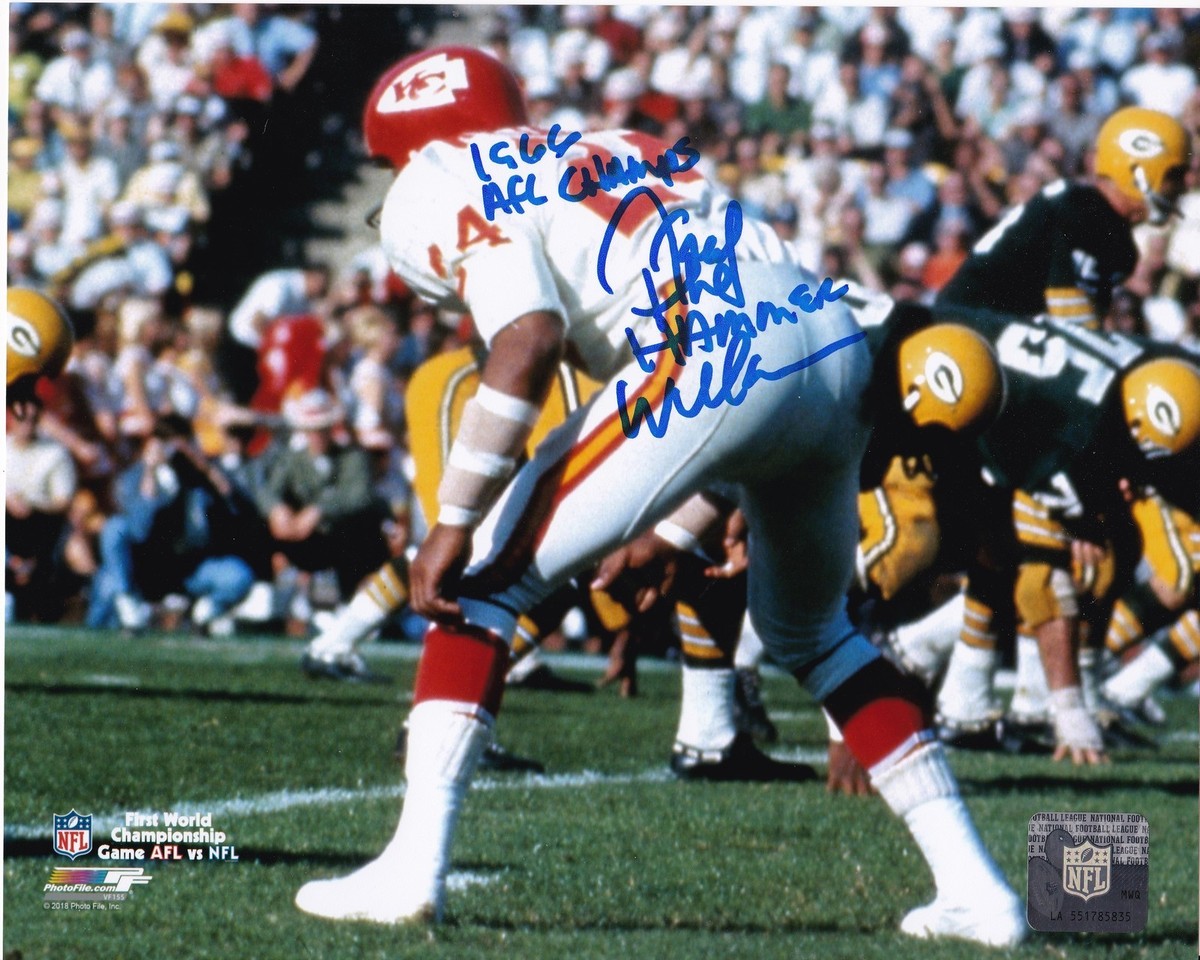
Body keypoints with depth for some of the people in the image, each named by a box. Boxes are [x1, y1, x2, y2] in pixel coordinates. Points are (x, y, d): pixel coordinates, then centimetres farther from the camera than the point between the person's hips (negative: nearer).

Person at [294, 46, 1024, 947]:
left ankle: (415, 864, -1)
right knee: (811, 631, 29)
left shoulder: (448, 188, 10)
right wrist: (665, 535, 35)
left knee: (477, 581, 7)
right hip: (839, 353, 8)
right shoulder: (620, 153, 34)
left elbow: (527, 341, -9)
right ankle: (974, 887, 24)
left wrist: (453, 523, -5)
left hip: (712, 363, -7)